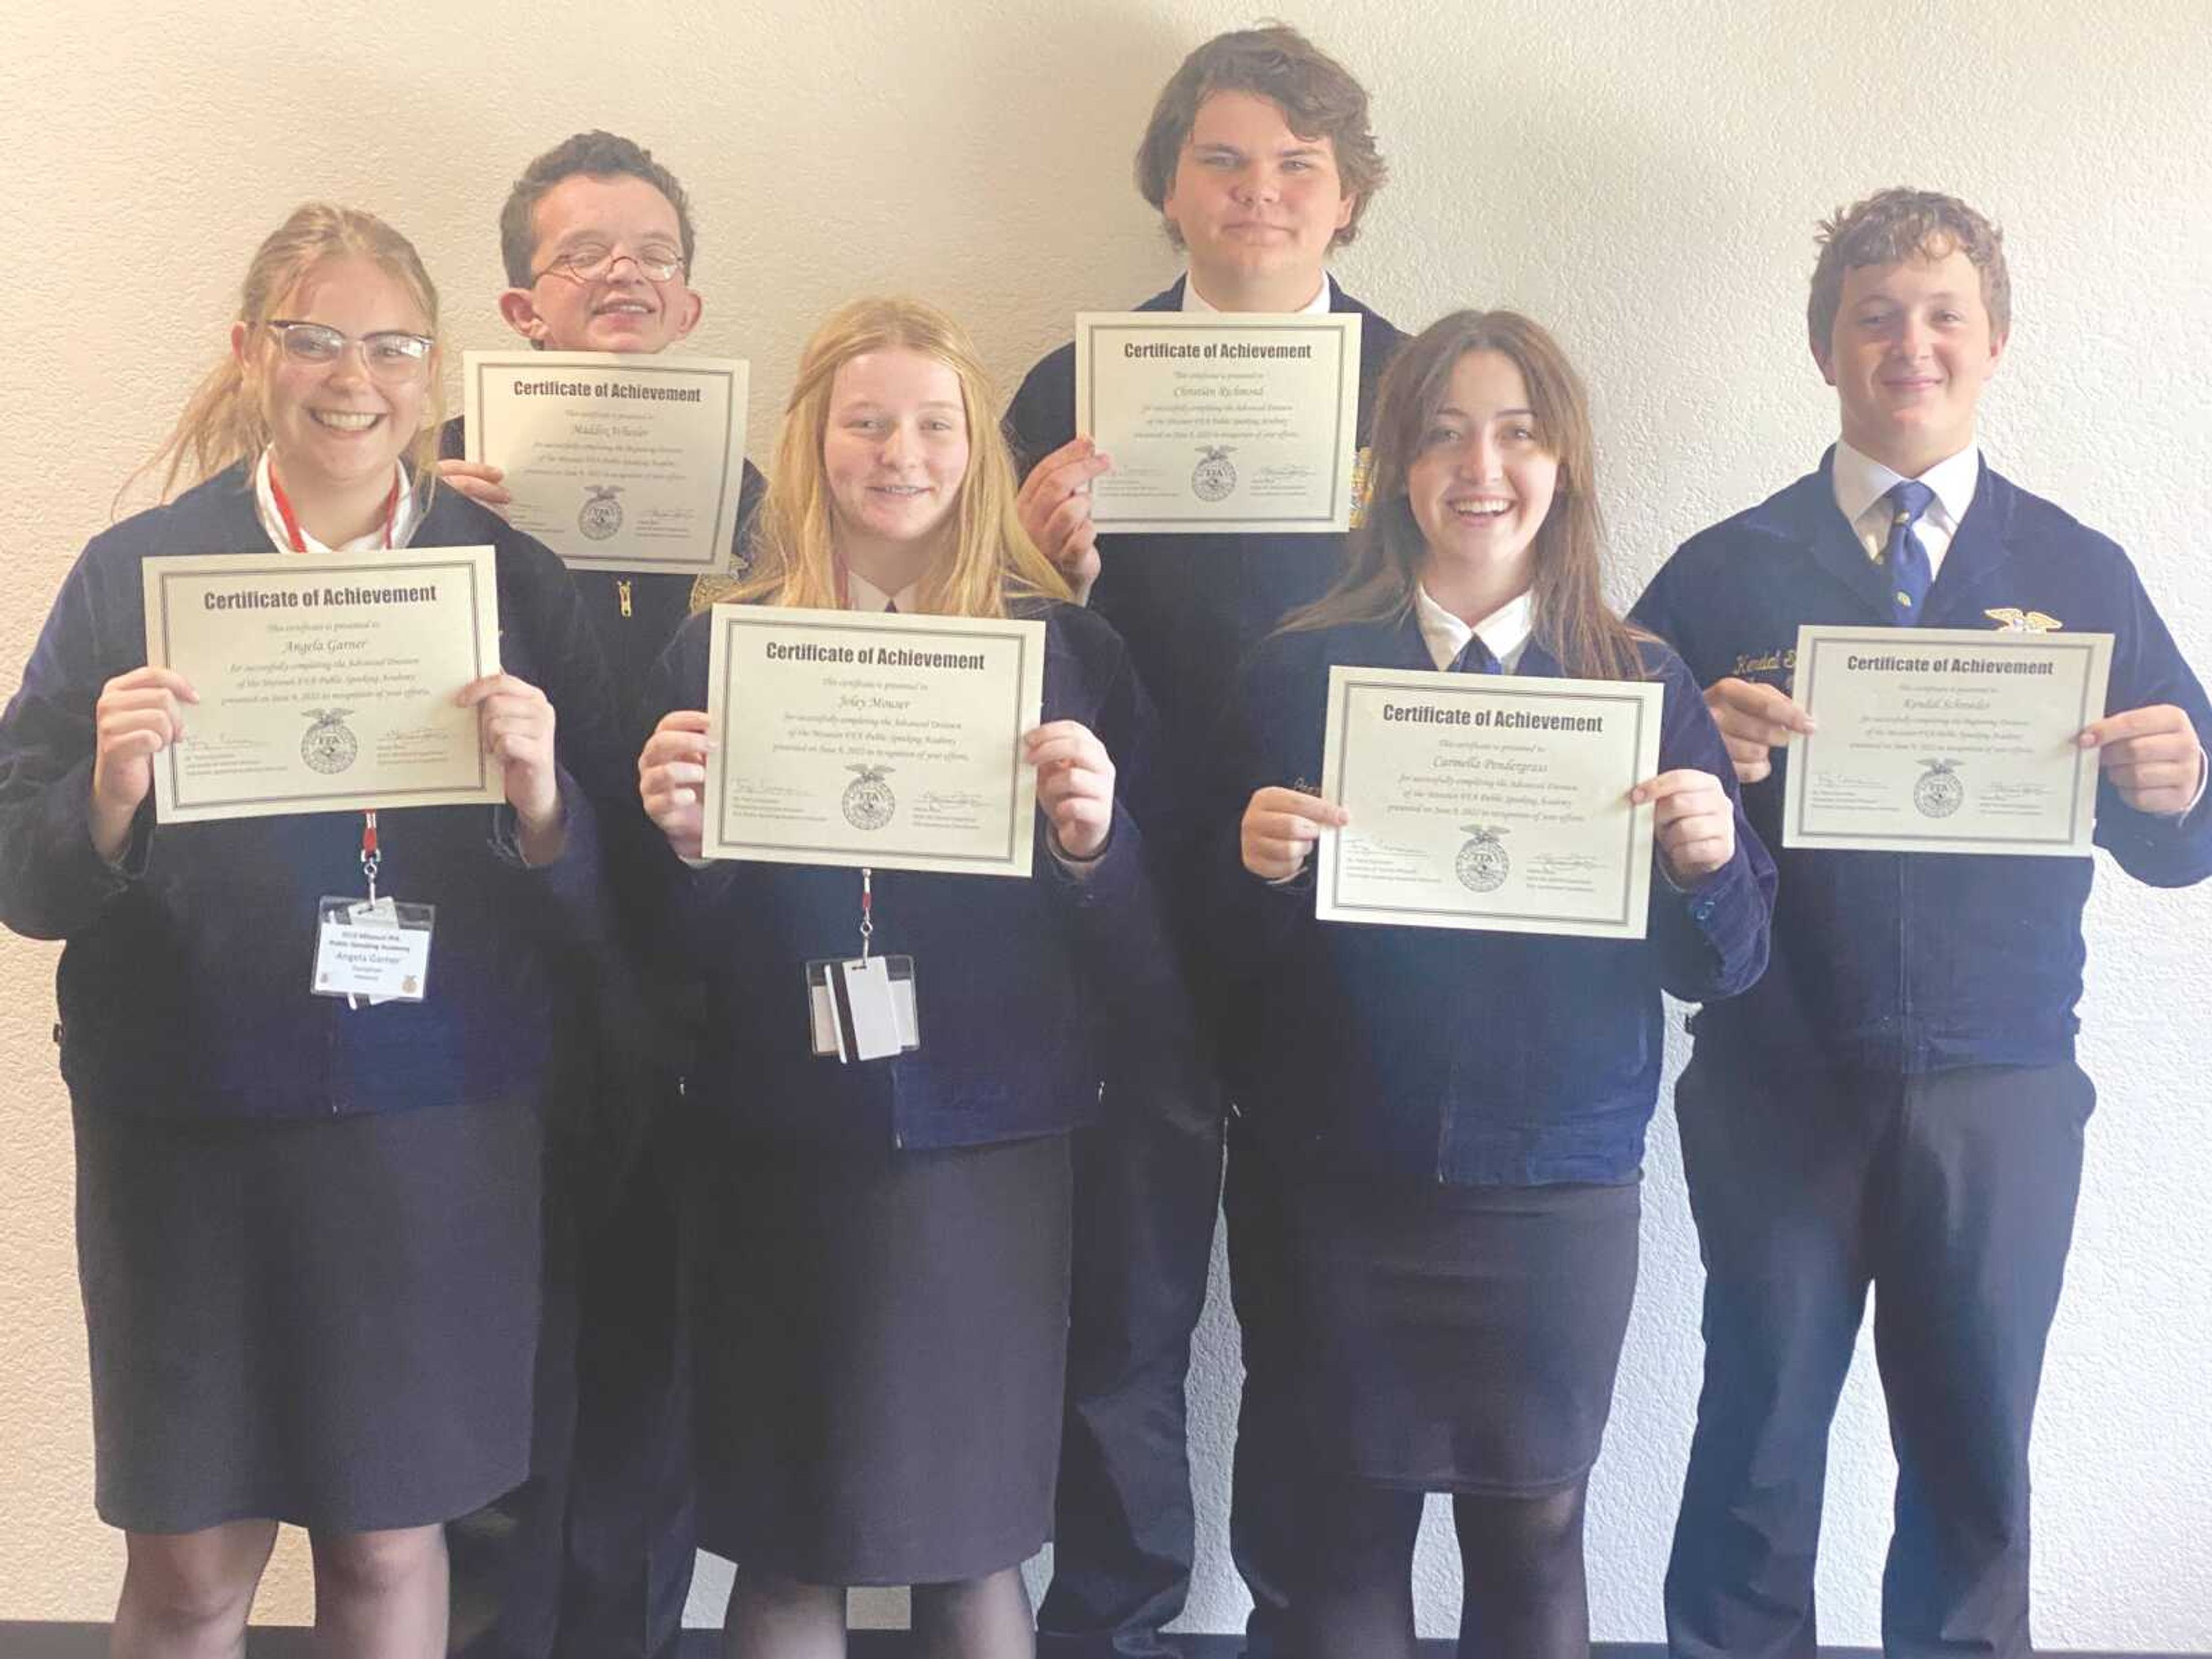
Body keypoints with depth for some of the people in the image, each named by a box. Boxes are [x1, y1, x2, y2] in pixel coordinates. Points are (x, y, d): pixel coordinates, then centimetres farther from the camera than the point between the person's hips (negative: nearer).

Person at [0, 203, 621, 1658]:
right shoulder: (136, 571, 1)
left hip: (439, 1136, 1)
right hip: (185, 1132, 0)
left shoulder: (518, 582, 2)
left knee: (390, 1542, 11)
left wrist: (540, 798, -19)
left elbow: (603, 898, 0)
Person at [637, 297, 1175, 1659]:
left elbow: (1142, 960, 0)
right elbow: (679, 951, 4)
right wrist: (683, 840, -16)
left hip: (990, 1158, 0)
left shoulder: (1068, 651, 1)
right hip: (778, 1156, 1)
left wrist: (1094, 841, -20)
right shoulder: (721, 648, 3)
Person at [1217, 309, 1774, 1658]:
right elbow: (1230, 951, 1)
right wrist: (1260, 867, -19)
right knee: (1355, 1523, 9)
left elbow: (1722, 969, 3)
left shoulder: (1647, 683, 2)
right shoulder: (1302, 672, 0)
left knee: (1536, 1533, 9)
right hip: (1351, 1181, 0)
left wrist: (1711, 861, -16)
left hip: (1564, 1186, 1)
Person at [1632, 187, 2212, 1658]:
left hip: (2005, 1091, 1)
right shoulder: (1724, 573, 2)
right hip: (1777, 1081, -1)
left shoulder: (2081, 574, 5)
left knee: (1976, 1443, 11)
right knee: (1760, 1434, 9)